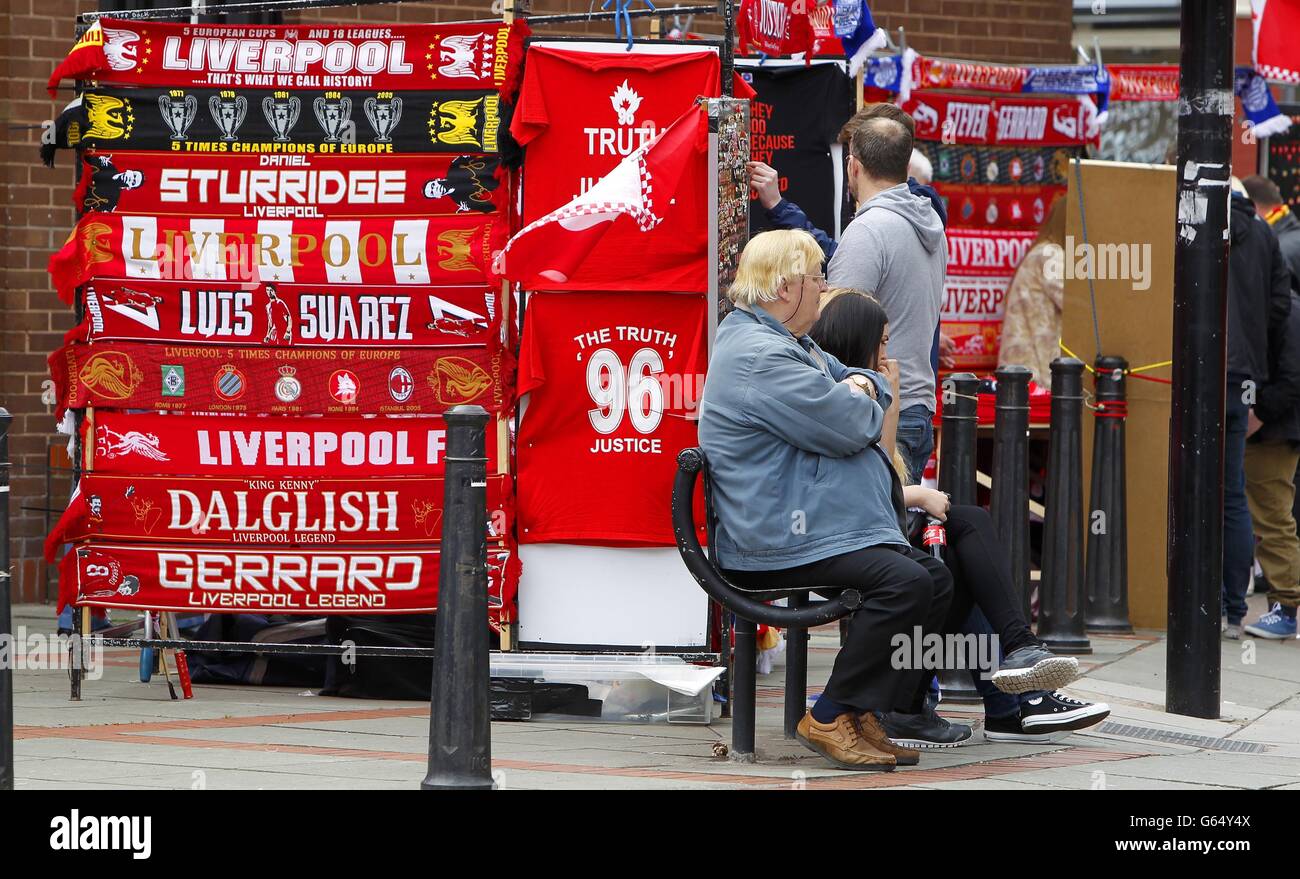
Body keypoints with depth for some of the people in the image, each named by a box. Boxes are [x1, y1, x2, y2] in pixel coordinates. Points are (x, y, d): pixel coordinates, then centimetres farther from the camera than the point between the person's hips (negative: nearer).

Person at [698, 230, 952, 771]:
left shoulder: (782, 343, 21)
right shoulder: (760, 359, -17)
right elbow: (850, 428, -22)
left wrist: (859, 384, 2)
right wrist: (862, 405, 3)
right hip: (782, 547, -12)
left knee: (934, 579, 8)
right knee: (904, 583, -26)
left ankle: (868, 715, 4)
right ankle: (831, 719, -19)